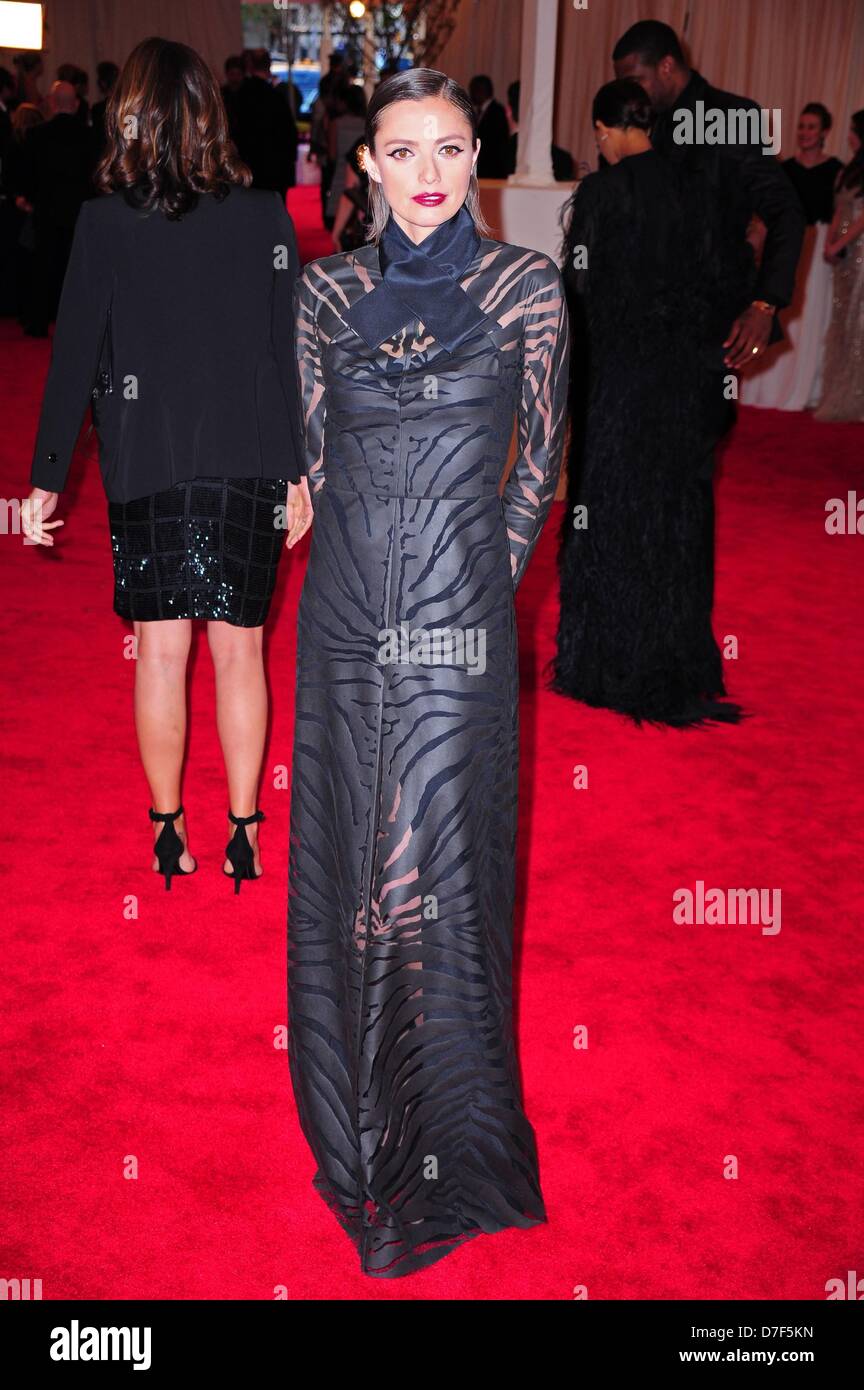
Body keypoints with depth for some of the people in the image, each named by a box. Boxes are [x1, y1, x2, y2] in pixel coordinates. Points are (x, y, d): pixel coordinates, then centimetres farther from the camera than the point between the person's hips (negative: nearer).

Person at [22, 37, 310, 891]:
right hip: (249, 465, 1)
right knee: (239, 647, 7)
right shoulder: (265, 218, -3)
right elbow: (290, 354, -2)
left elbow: (74, 357, -5)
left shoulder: (105, 221, -6)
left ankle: (168, 830, 18)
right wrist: (298, 470, 5)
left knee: (160, 647, 9)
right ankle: (244, 833, 12)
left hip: (145, 467, 0)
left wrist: (47, 479, 0)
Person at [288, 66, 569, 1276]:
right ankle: (354, 1114, 31)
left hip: (457, 621, -3)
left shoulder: (525, 286, 0)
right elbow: (316, 449, 12)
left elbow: (540, 457, 5)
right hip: (345, 614, 3)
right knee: (345, 852, 11)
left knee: (437, 858, 1)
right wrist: (361, 565, 9)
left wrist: (486, 578, 5)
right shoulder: (331, 288, 7)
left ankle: (446, 1138, 20)